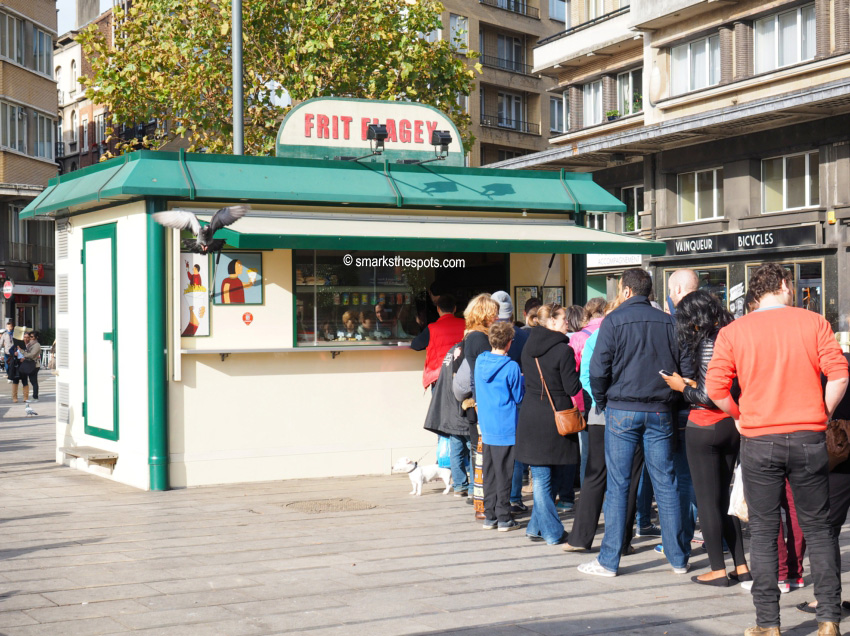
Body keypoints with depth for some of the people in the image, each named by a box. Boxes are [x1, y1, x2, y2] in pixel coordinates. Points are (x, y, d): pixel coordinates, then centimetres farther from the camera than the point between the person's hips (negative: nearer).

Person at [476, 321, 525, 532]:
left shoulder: (479, 361, 3)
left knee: (489, 473, 12)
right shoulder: (511, 367, -14)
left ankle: (489, 516, 17)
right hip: (505, 427, -6)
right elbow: (519, 398, -4)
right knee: (504, 474, 1)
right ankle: (504, 518, 5)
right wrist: (521, 381, 11)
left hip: (486, 427, 6)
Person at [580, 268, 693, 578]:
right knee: (665, 483, 9)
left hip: (622, 411, -3)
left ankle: (609, 560, 3)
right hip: (660, 413, 3)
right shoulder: (669, 323, 6)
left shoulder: (614, 321, -5)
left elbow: (598, 370, -9)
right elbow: (687, 369, 3)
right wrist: (670, 398, 14)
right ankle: (678, 558, 14)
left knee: (618, 485, 1)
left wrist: (602, 402, 6)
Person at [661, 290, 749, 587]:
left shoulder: (707, 343, -15)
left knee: (707, 500, 0)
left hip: (706, 427, -8)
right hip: (733, 425, 8)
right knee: (726, 497, 15)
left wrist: (683, 387, -5)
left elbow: (710, 396, -21)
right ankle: (741, 565, 16)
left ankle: (718, 569, 4)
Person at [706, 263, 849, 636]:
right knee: (818, 528, 11)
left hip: (759, 440, 0)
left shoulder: (733, 332, 1)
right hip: (809, 438, 0)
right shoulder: (813, 322, 1)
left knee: (763, 532, 7)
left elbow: (715, 388, -5)